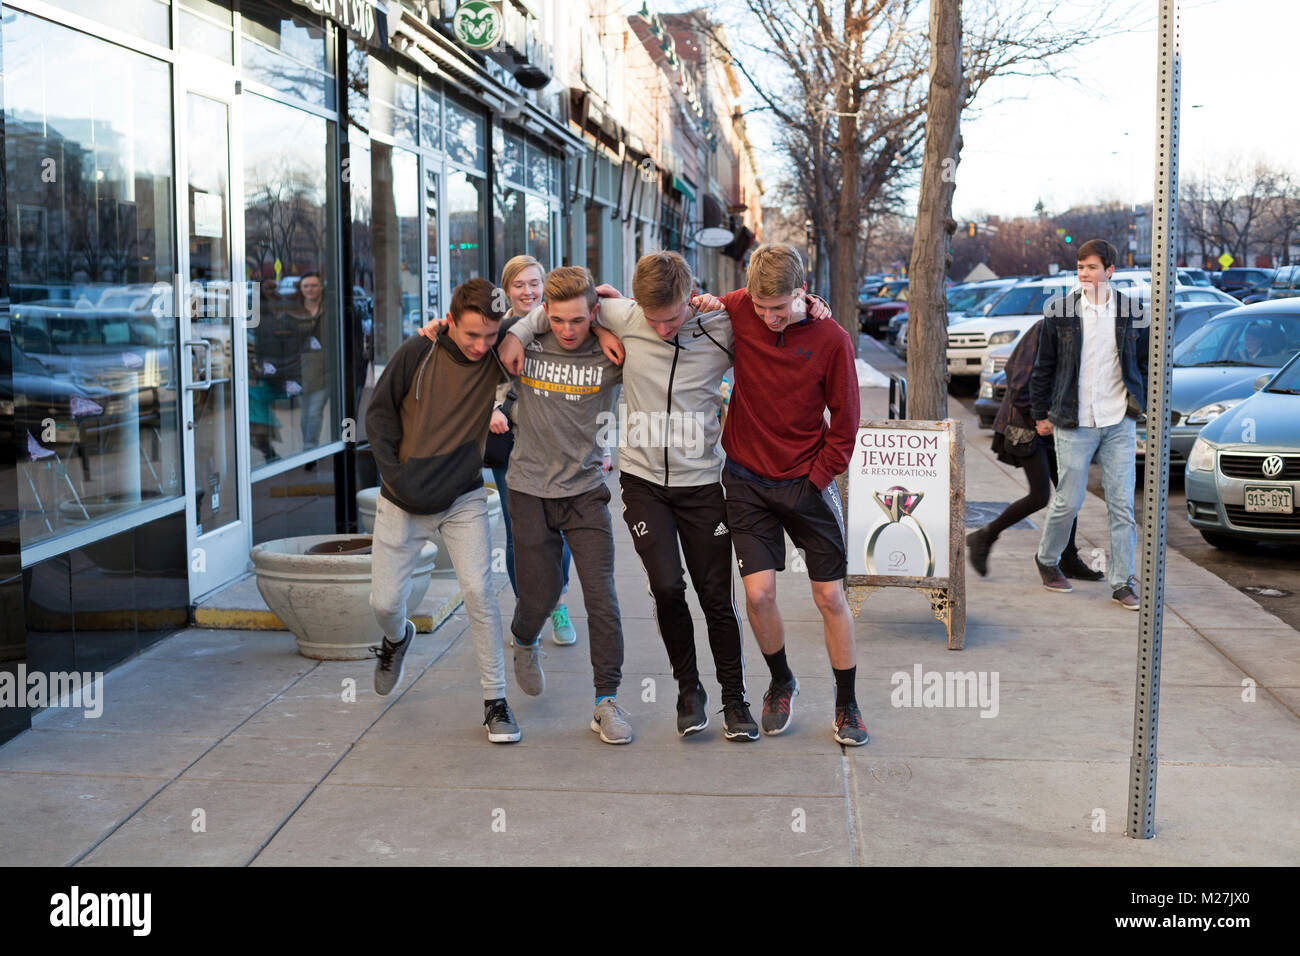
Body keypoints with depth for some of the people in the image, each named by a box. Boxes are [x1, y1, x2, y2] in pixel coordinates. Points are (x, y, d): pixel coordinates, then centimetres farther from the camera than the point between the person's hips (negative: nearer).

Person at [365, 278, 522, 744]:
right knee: (385, 600, 4)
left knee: (478, 591, -15)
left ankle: (495, 700, -3)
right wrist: (395, 474, -8)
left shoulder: (498, 361, -8)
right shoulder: (418, 353, -10)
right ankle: (398, 637, 42)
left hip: (463, 500, 0)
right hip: (402, 502, 1)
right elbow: (379, 413, -1)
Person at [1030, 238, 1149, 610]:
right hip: (1074, 423, -2)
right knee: (1068, 501, 4)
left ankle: (1122, 583, 8)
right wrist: (1041, 414, 6)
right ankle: (1046, 559, 30)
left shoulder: (1131, 311, 4)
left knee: (1122, 504, 0)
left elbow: (1145, 362, 14)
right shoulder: (1060, 310, -1)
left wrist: (1145, 409, 9)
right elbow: (1043, 366, 6)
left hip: (1120, 423, 2)